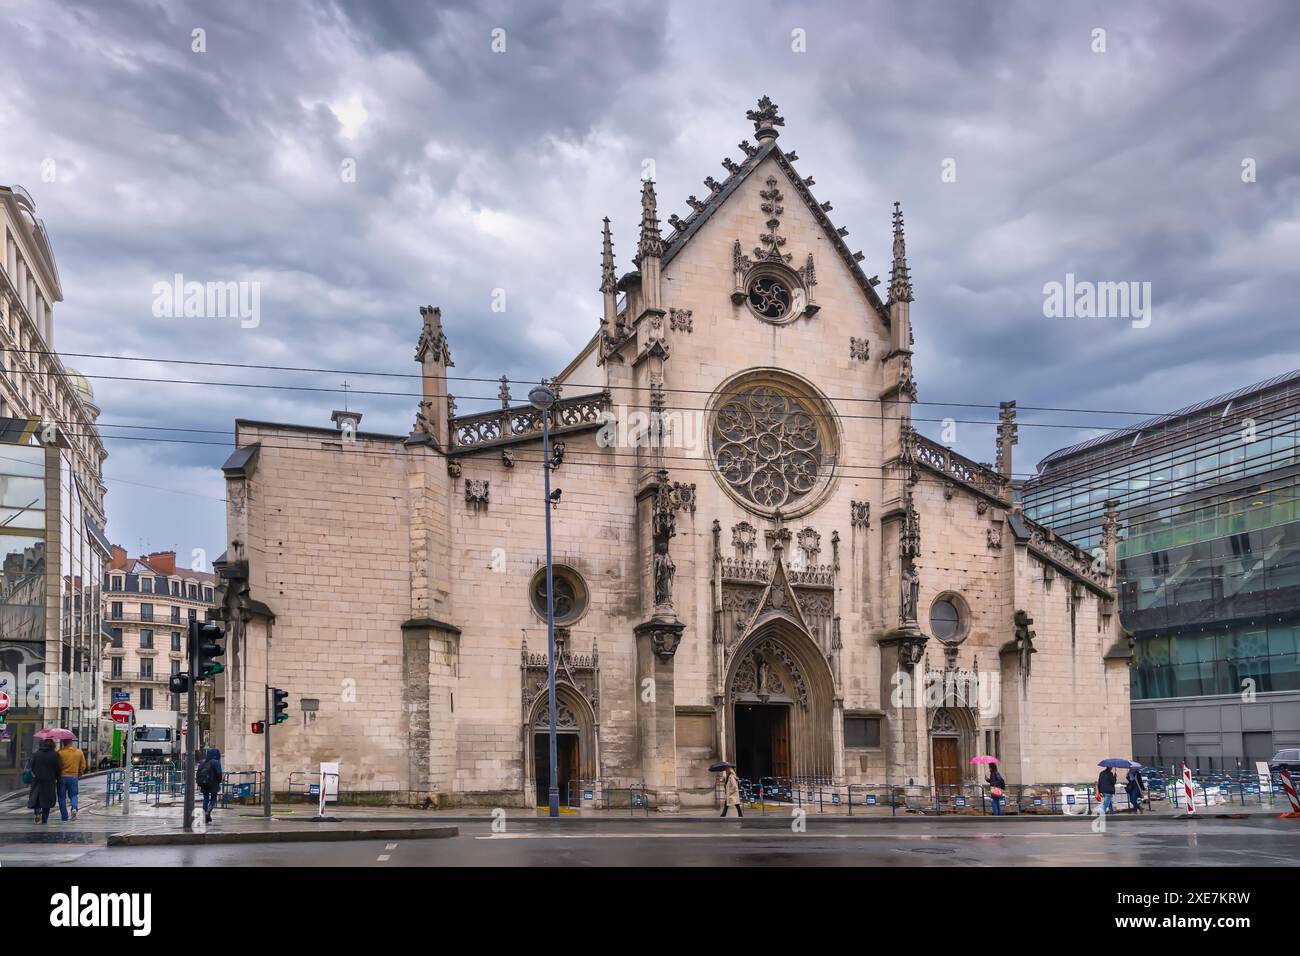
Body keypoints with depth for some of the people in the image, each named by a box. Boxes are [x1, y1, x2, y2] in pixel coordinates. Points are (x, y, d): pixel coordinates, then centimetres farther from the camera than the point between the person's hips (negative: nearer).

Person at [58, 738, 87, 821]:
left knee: (62, 797, 10)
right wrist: (79, 775, 23)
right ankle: (74, 808, -12)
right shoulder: (79, 752, 1)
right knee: (73, 795, 17)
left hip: (62, 777, -2)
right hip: (74, 777, 2)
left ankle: (64, 817, 11)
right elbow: (83, 766, 7)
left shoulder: (60, 753, -9)